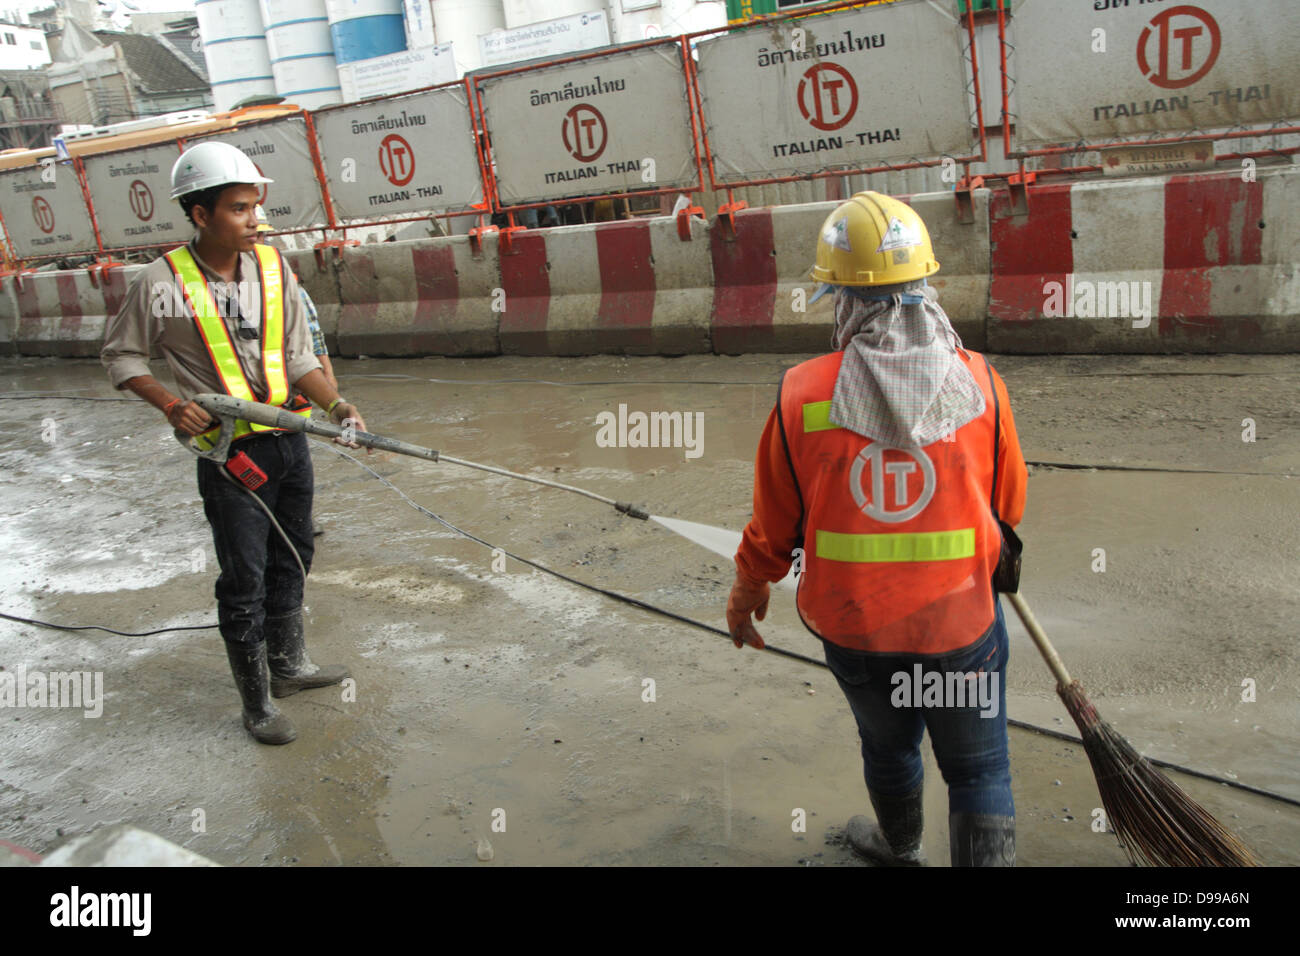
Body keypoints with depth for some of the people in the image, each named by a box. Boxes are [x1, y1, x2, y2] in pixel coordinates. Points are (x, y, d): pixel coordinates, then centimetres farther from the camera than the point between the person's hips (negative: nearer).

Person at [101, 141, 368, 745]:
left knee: (291, 560, 19)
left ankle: (289, 665, 39)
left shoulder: (273, 268, 1)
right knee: (244, 581, 1)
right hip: (228, 452, -5)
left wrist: (336, 405, -11)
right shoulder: (162, 283, -11)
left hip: (288, 439, 5)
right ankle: (257, 702, 18)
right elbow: (120, 356, 2)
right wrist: (171, 405, -12)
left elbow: (298, 357, 4)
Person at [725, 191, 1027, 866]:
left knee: (887, 743, 27)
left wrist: (748, 590, 14)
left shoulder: (802, 396, -15)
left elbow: (774, 526, -5)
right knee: (979, 772, 16)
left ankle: (900, 849, 55)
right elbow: (1009, 507, 2)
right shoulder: (979, 384, -12)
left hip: (853, 624, 2)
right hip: (961, 621, -1)